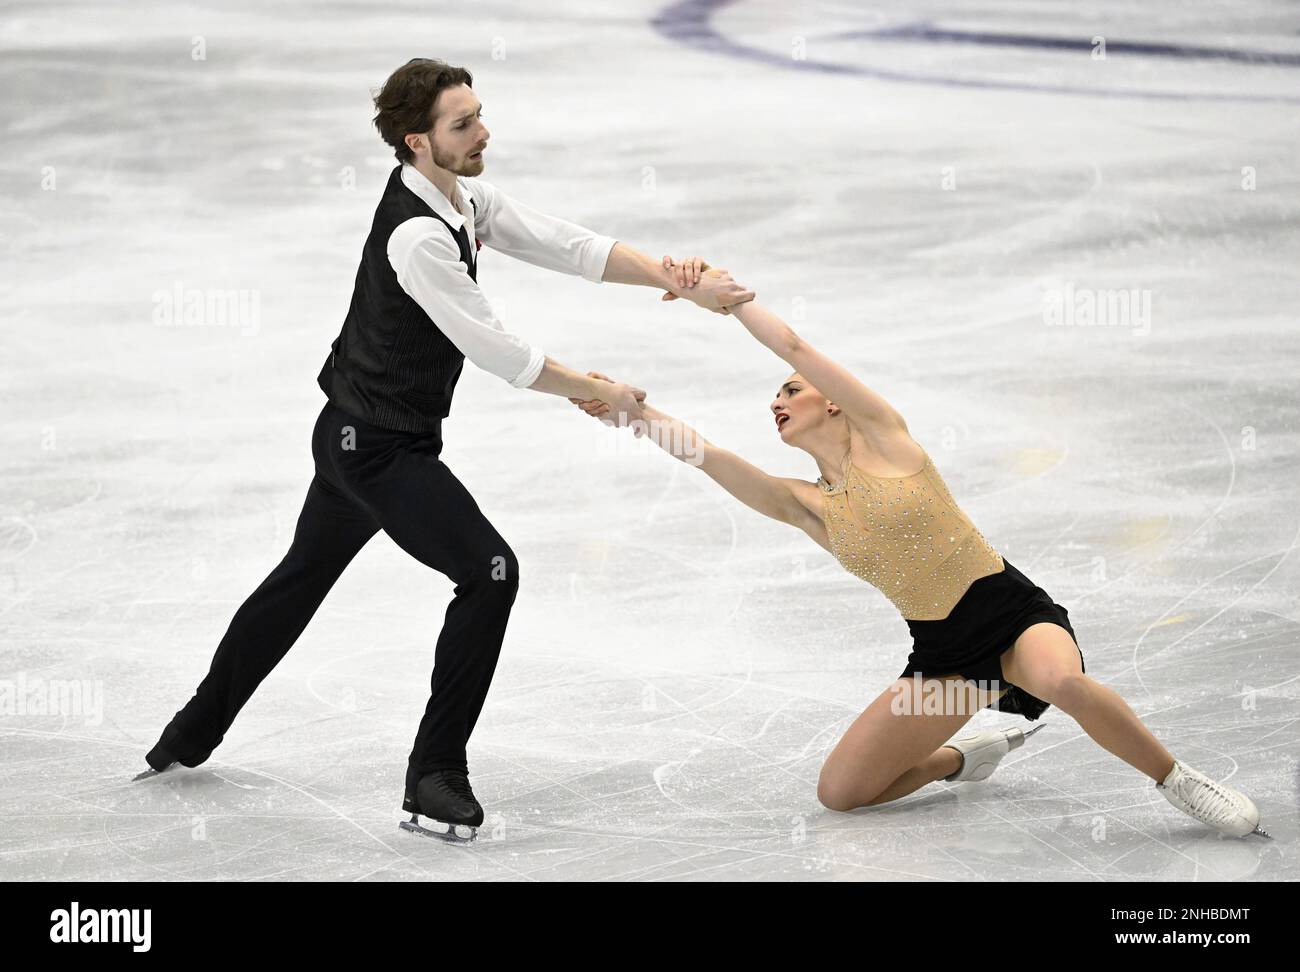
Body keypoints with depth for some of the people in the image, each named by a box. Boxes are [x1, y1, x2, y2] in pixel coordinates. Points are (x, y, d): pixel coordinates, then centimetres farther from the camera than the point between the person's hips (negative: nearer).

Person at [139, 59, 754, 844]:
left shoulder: (467, 198, 0)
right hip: (381, 448, -10)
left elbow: (571, 247, -3)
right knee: (489, 571, -14)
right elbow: (497, 352, -24)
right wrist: (600, 392, -14)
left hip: (356, 434, 10)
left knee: (302, 578, 24)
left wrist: (684, 284, -13)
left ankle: (195, 733, 41)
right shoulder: (416, 236, -27)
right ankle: (435, 776, -6)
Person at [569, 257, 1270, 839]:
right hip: (944, 656, 6)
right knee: (838, 793, -1)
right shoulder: (807, 507, 8)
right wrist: (631, 409, -14)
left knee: (1063, 682, -41)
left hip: (1015, 615, -6)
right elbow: (710, 458, -5)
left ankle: (1179, 782, -19)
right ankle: (966, 756, 25)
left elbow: (793, 345, -12)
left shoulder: (884, 436, -3)